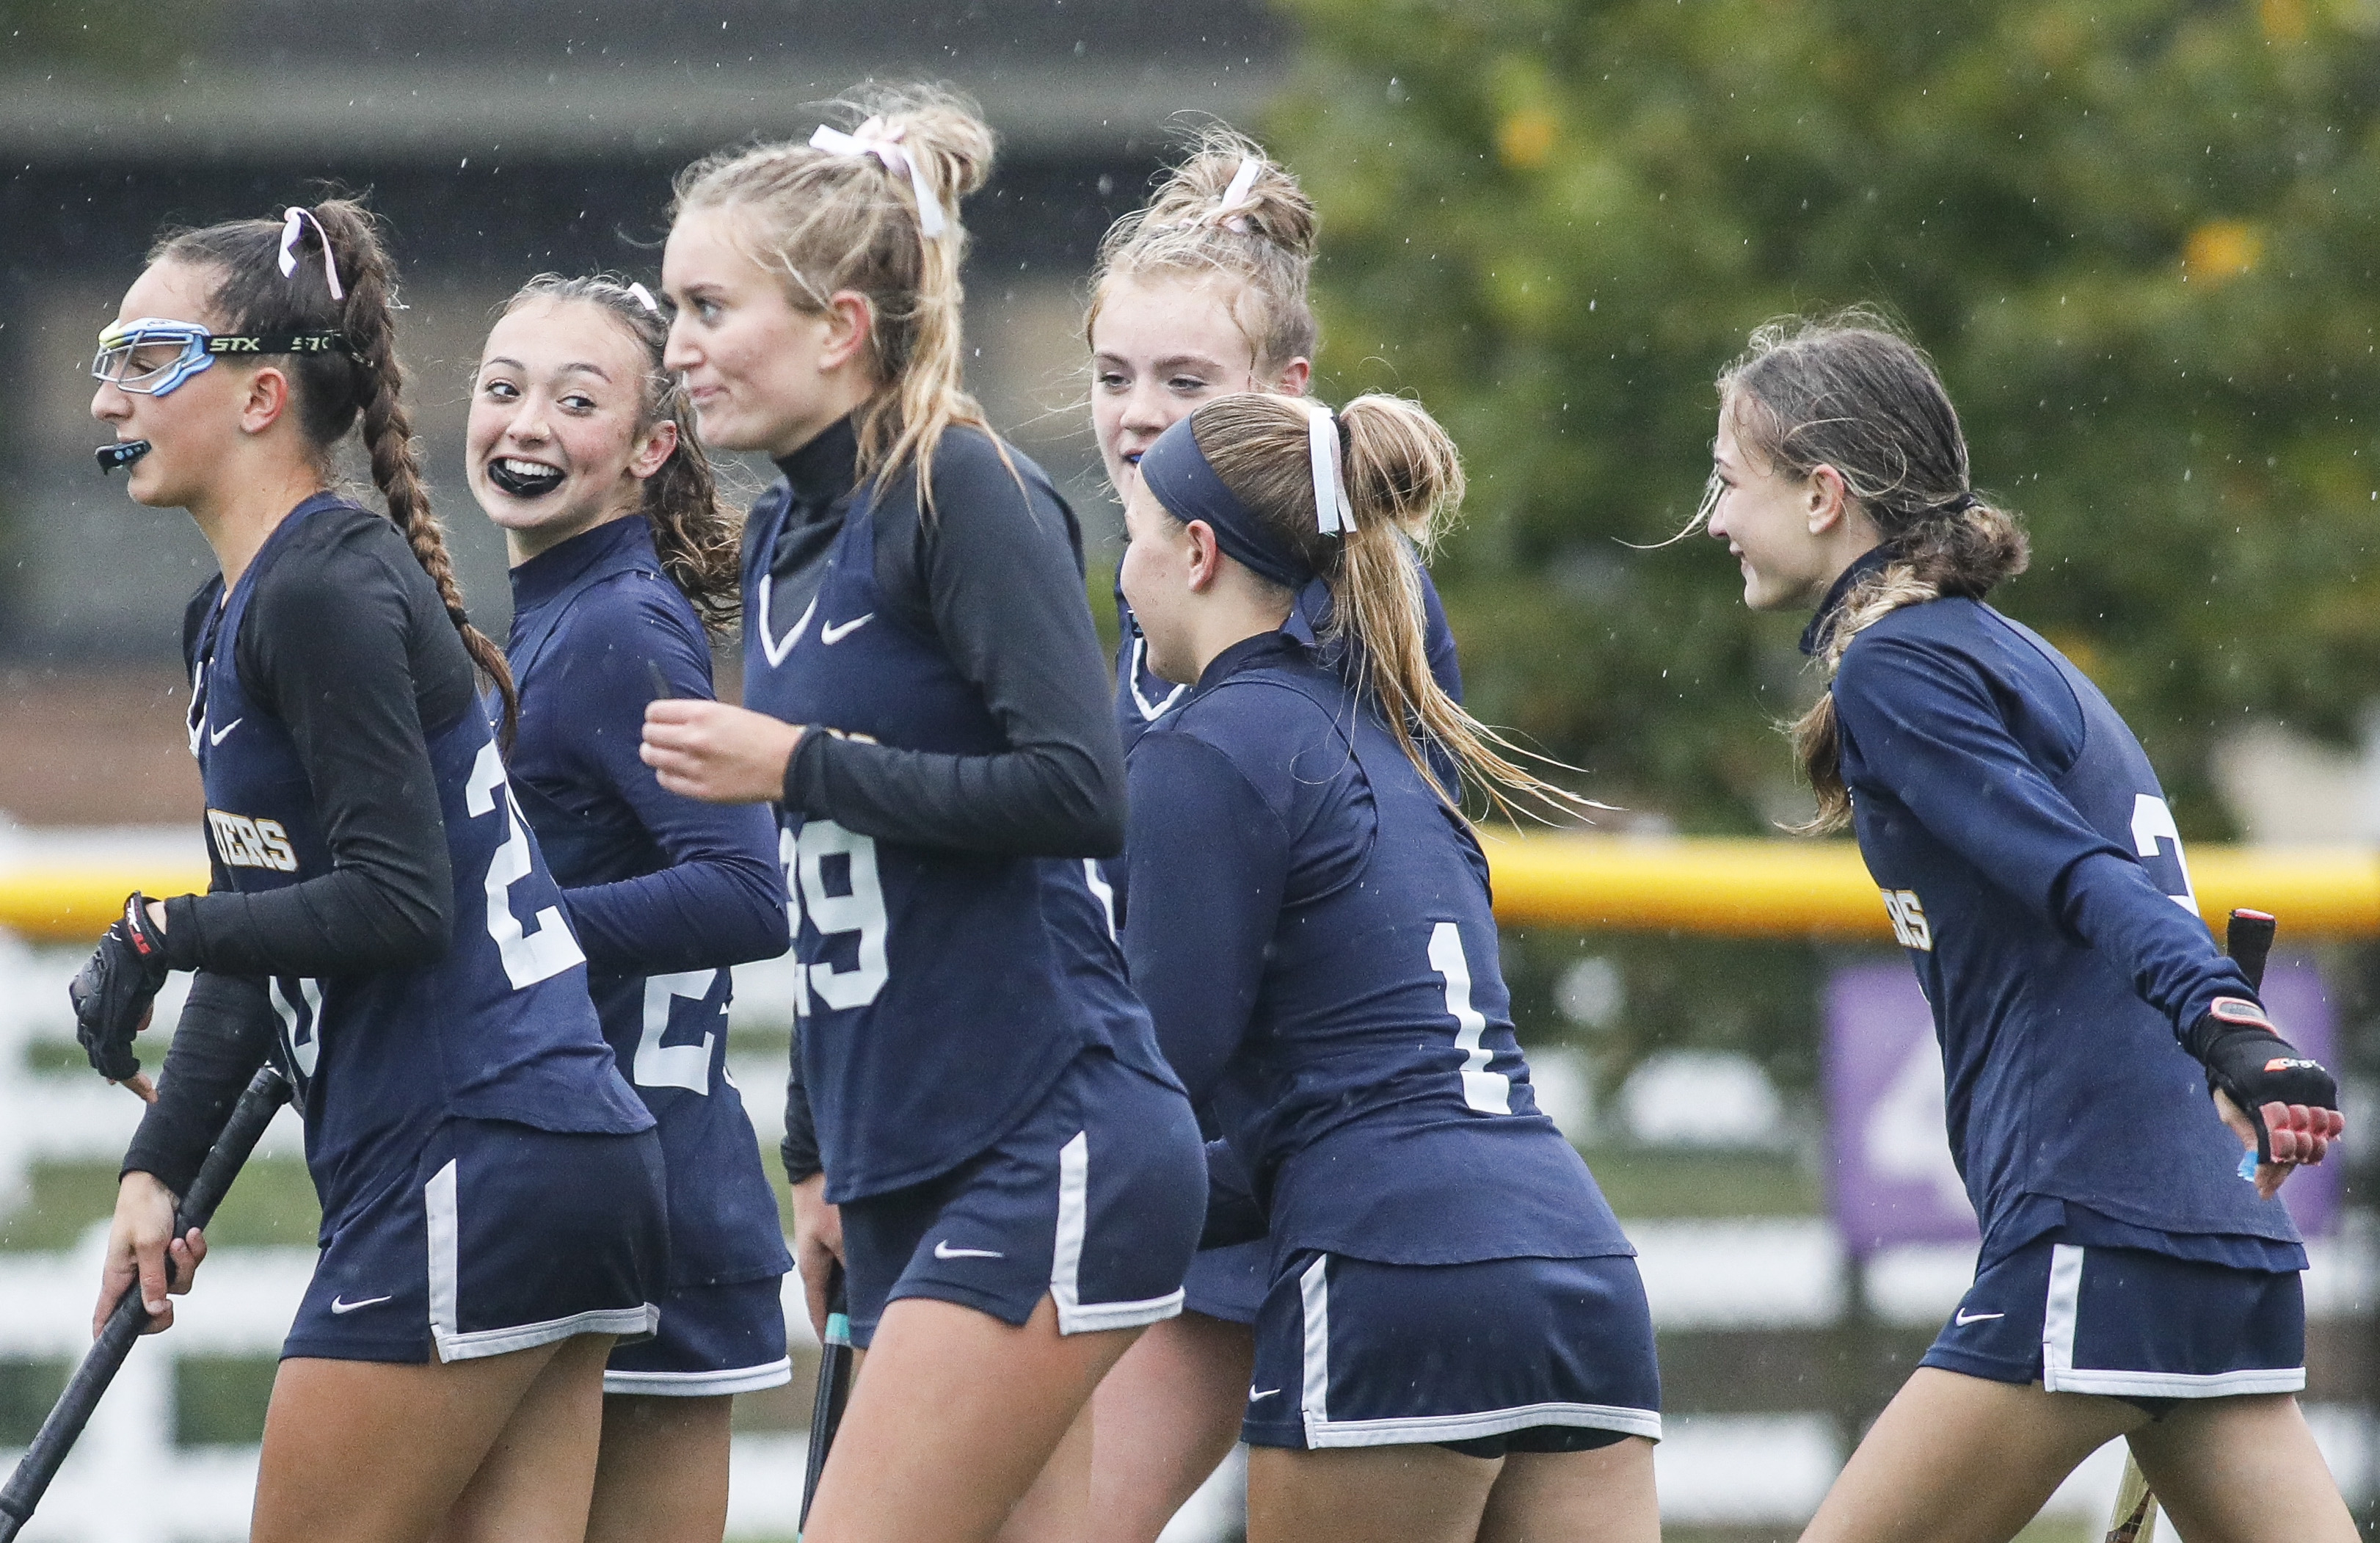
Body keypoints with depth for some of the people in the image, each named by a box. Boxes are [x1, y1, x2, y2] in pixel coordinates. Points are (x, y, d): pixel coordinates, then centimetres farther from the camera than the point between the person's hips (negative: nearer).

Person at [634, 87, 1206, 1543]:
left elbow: (1079, 790, -21)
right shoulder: (789, 539, 15)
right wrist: (821, 1155, 23)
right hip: (910, 1174, 9)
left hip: (1052, 1153, -9)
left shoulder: (965, 494, -11)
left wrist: (797, 765, -16)